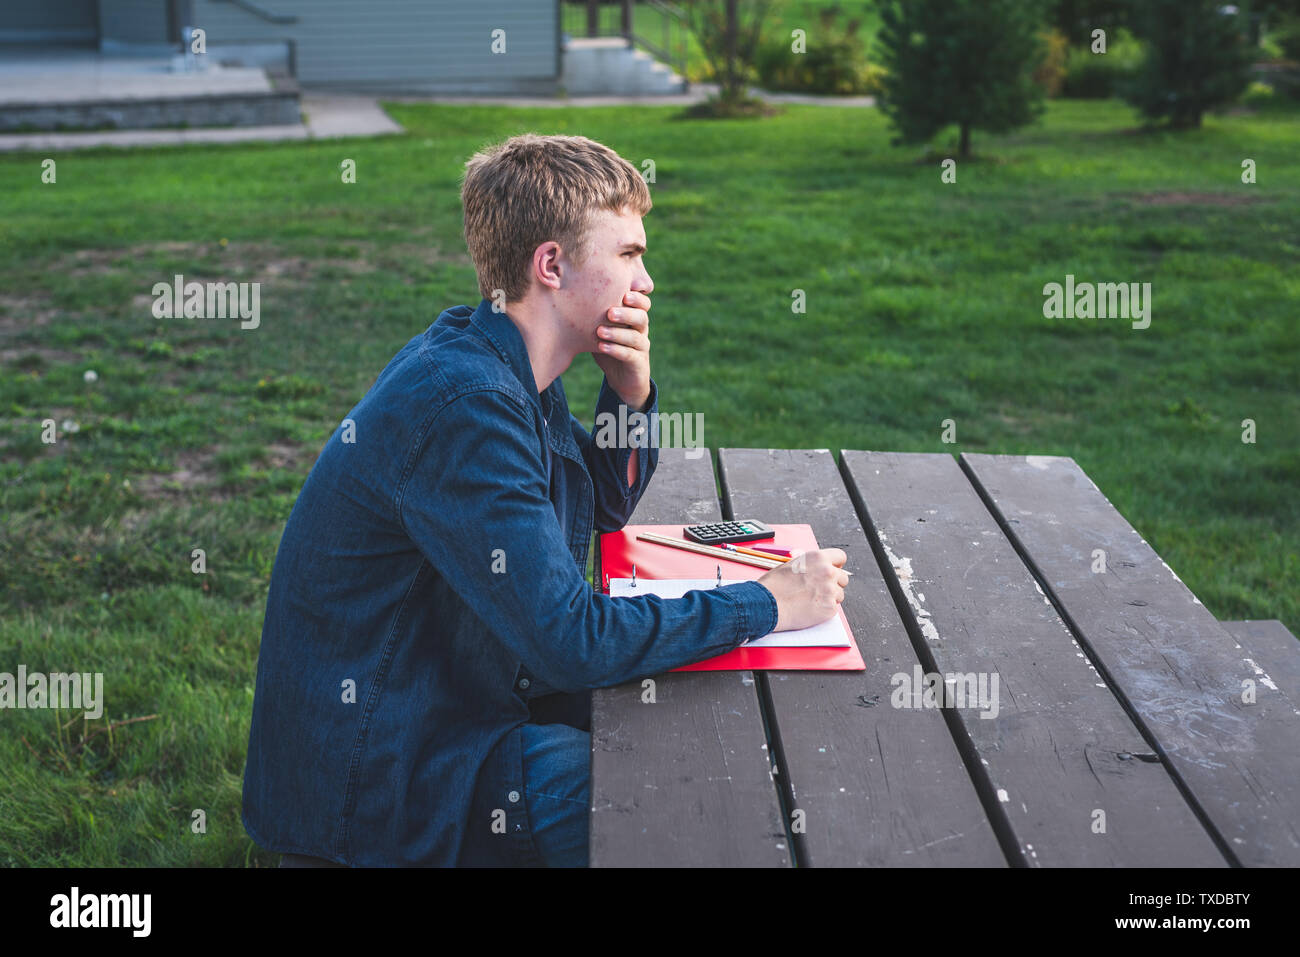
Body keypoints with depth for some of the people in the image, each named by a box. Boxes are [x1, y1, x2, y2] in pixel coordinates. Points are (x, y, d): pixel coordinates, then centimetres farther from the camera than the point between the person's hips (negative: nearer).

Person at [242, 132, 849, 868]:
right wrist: (769, 604, -20)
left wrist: (632, 390, -5)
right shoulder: (463, 405, -29)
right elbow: (571, 639, -31)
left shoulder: (505, 365, 2)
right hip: (381, 776, -10)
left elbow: (606, 508, 15)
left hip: (453, 695, 10)